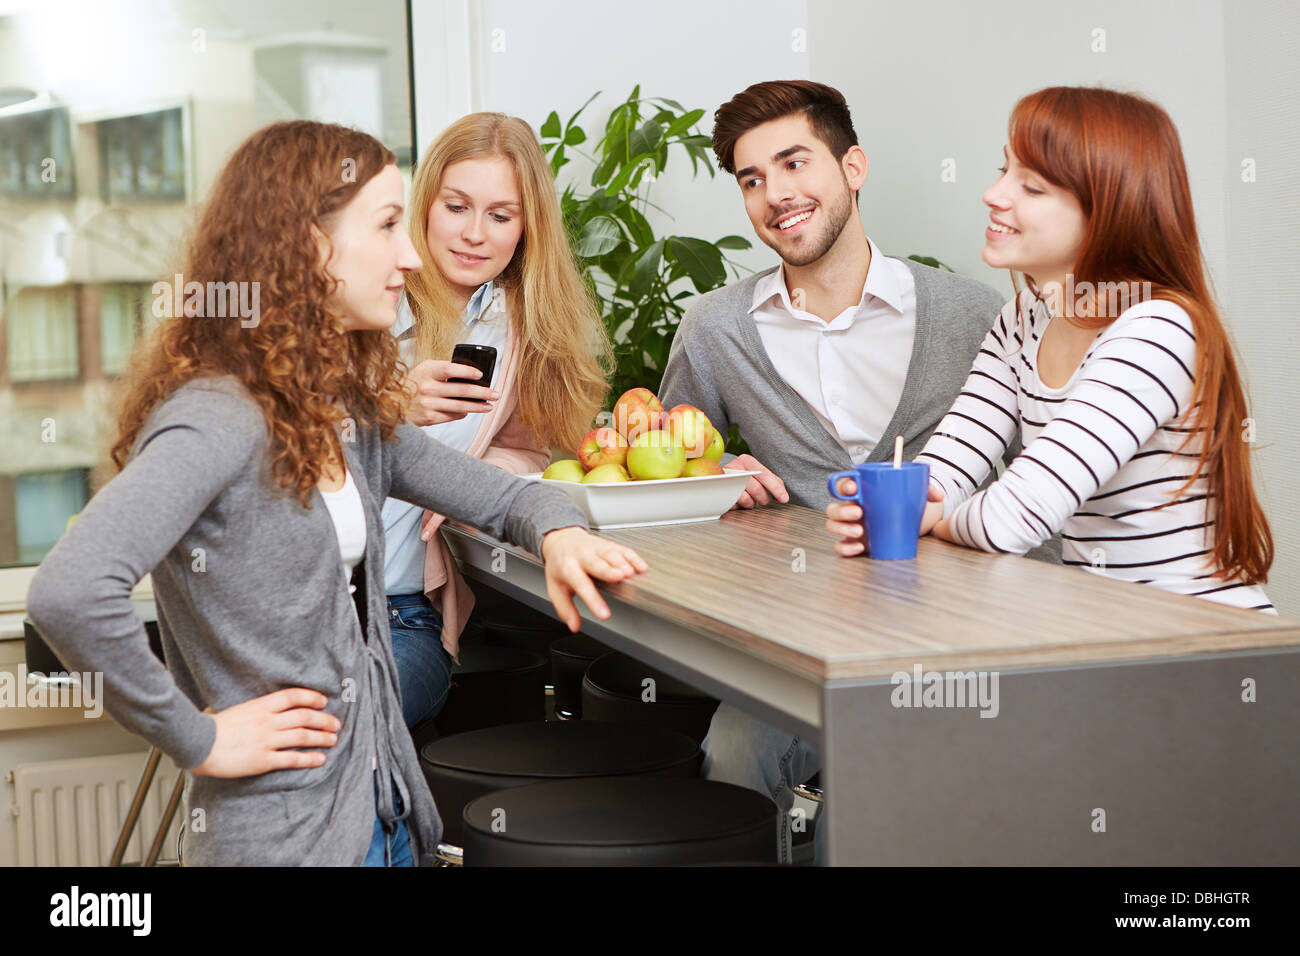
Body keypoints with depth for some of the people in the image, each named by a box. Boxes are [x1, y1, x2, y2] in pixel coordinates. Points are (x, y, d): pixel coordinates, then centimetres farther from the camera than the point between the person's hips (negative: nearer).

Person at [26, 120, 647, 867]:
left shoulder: (347, 407, 6)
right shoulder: (219, 420, -21)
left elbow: (488, 491, 17)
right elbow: (68, 593, -34)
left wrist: (558, 530, -6)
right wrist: (199, 739, -22)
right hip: (284, 830, -8)